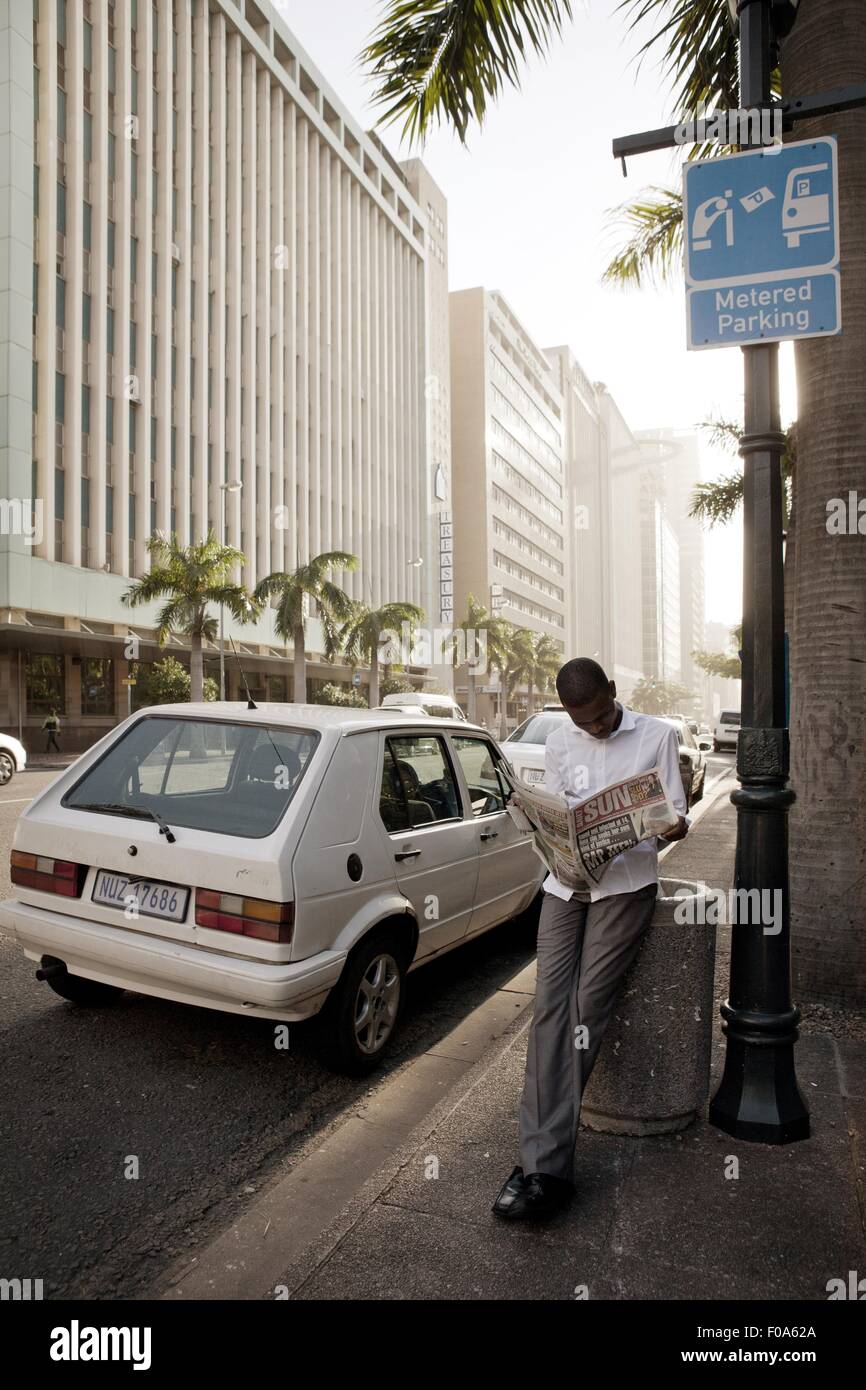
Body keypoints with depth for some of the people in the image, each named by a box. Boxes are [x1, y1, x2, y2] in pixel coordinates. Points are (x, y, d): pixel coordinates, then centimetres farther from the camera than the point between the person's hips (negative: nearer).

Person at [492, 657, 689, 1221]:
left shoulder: (657, 735, 3)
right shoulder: (560, 744, 11)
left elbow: (675, 813, 5)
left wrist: (675, 828, -18)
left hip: (627, 883, -3)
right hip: (567, 881, 4)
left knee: (587, 1007, -10)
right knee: (551, 1008, -8)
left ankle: (544, 1165, -5)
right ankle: (546, 1166, -6)